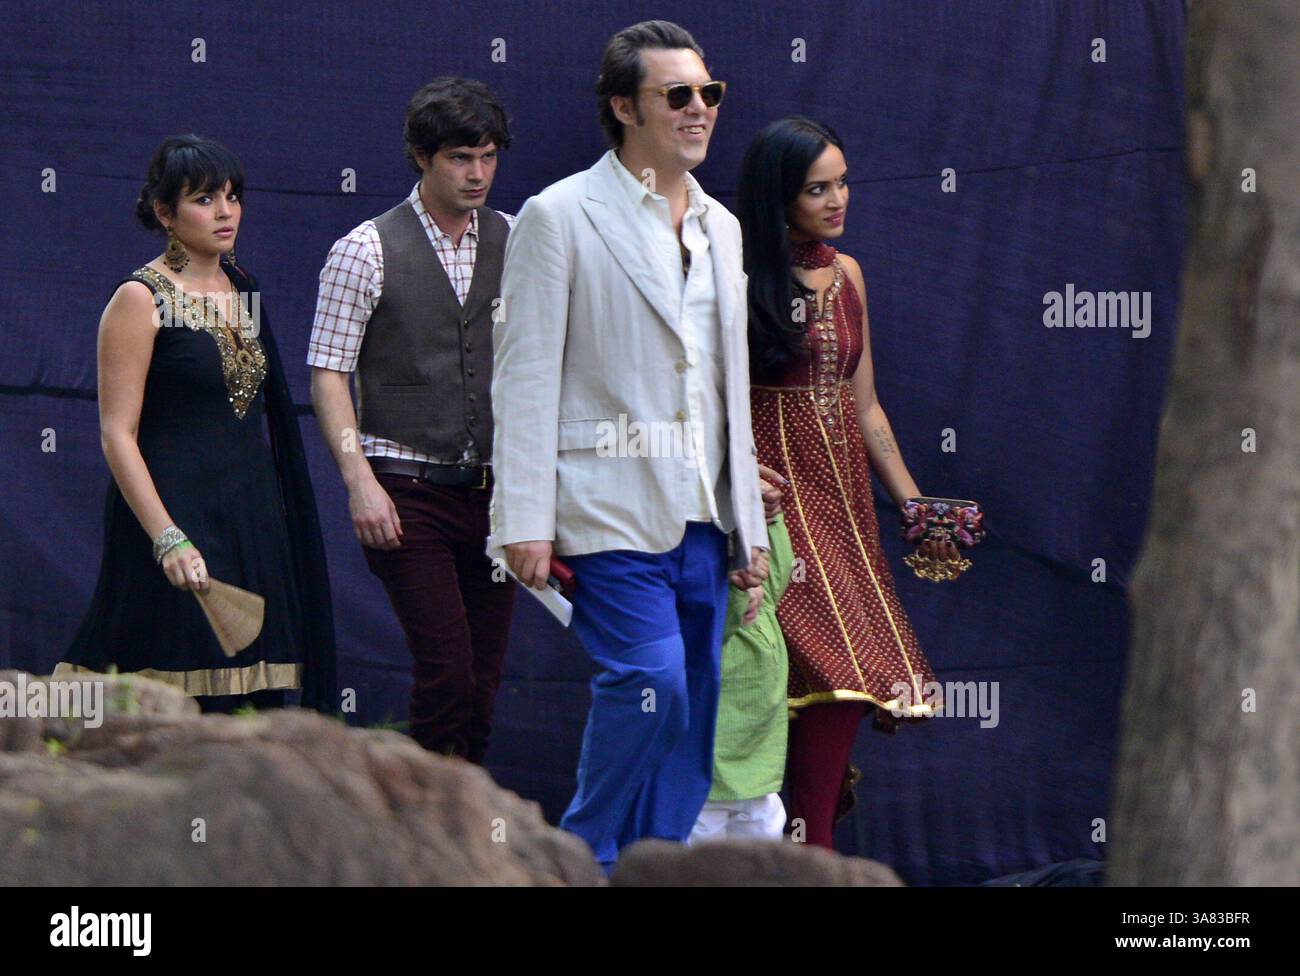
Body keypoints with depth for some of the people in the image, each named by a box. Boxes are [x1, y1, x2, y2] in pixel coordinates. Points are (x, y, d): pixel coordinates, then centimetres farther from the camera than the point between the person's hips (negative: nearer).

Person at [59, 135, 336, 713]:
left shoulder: (240, 288, 15)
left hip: (253, 523, 7)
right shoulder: (141, 299, -6)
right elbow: (117, 433, -12)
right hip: (176, 511, -7)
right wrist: (169, 539, -22)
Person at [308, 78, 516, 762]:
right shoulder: (365, 251, -2)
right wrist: (360, 481, -14)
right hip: (408, 488, -4)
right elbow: (327, 375, -3)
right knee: (446, 667, -13)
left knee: (484, 674, 4)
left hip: (493, 489, 4)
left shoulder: (517, 244, 9)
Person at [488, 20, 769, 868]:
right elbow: (526, 377, -6)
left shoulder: (720, 228, 17)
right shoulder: (560, 217, -3)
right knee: (652, 679, -19)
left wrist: (749, 525, 17)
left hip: (700, 516, 7)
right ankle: (587, 859, -4)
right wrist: (525, 521, -12)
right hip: (611, 506, -7)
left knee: (690, 712, 4)